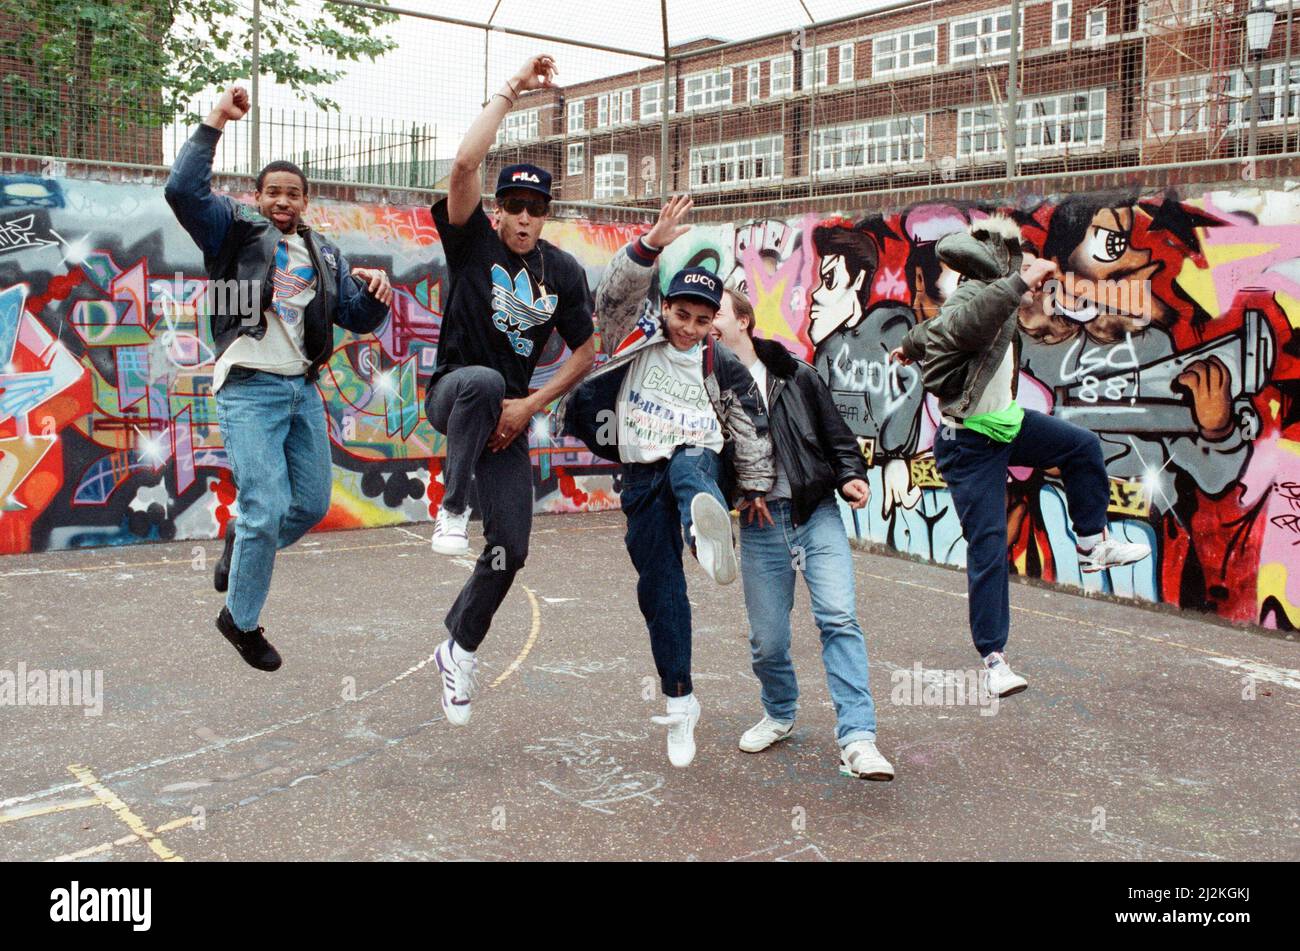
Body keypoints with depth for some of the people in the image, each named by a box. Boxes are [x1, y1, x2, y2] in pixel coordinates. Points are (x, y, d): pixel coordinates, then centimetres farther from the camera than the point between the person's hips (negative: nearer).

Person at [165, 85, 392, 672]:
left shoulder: (324, 255, 17)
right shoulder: (235, 231, 2)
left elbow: (359, 320, 14)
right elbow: (183, 190, -15)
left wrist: (373, 293, -8)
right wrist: (214, 123, -17)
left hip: (303, 391, 6)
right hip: (250, 389, -6)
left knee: (312, 504, 10)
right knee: (267, 509, -10)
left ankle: (240, 543, 40)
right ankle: (241, 620, 10)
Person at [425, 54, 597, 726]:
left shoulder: (564, 272, 3)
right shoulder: (473, 242, -6)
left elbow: (585, 352, 8)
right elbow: (464, 166, -23)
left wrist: (531, 405, -4)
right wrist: (510, 92, -21)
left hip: (510, 416, 4)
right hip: (452, 394, -3)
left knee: (510, 549, -1)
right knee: (483, 380, -42)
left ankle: (459, 649, 22)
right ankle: (452, 510, -26)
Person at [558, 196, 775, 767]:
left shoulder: (721, 365, 2)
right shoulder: (635, 337, 2)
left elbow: (751, 425, 9)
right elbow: (616, 292, -16)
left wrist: (755, 485, 12)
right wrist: (651, 246, -30)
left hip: (702, 463, -1)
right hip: (643, 479, 1)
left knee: (687, 467, -38)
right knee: (659, 588, -1)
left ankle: (708, 530, -74)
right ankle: (680, 702, 9)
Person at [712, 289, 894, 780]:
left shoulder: (797, 375, 7)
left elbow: (836, 433, 13)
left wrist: (850, 475, -3)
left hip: (818, 513, 0)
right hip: (759, 523, 0)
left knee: (839, 617, -14)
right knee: (767, 638, 4)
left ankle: (857, 738, -12)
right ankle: (779, 715, 33)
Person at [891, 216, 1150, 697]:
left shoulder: (993, 296, 6)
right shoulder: (972, 299, -23)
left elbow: (932, 328, 23)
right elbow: (962, 327, -50)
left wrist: (908, 345, 41)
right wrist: (1021, 282, -55)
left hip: (1004, 423, 10)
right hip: (970, 443, -9)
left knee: (1082, 445, 16)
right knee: (987, 545, -6)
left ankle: (1093, 544, 31)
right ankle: (993, 659, 3)